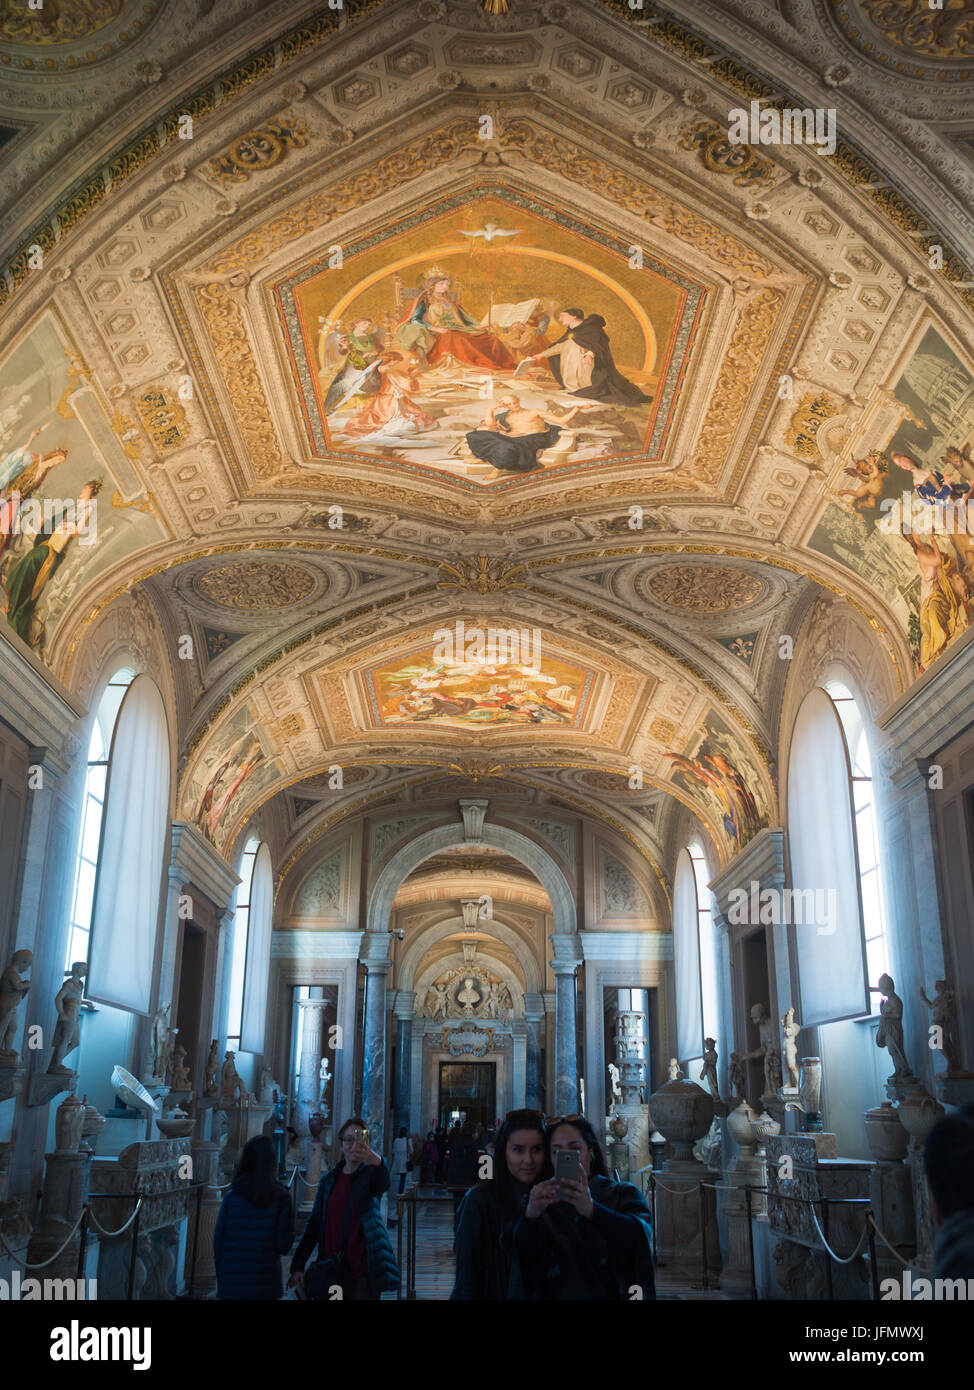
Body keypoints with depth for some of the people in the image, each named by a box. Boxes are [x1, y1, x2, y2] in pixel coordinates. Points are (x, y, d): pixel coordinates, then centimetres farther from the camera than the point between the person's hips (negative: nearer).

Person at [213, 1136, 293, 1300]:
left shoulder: (232, 1196, -5)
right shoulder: (280, 1197, -7)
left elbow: (218, 1239, -1)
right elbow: (284, 1245, -7)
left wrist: (220, 1275, 11)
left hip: (231, 1283, 0)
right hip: (266, 1284, 0)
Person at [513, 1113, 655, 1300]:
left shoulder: (623, 1194, 2)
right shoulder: (544, 1203, 7)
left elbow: (641, 1234, -18)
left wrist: (591, 1209, -34)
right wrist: (531, 1216, -29)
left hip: (612, 1294, -2)